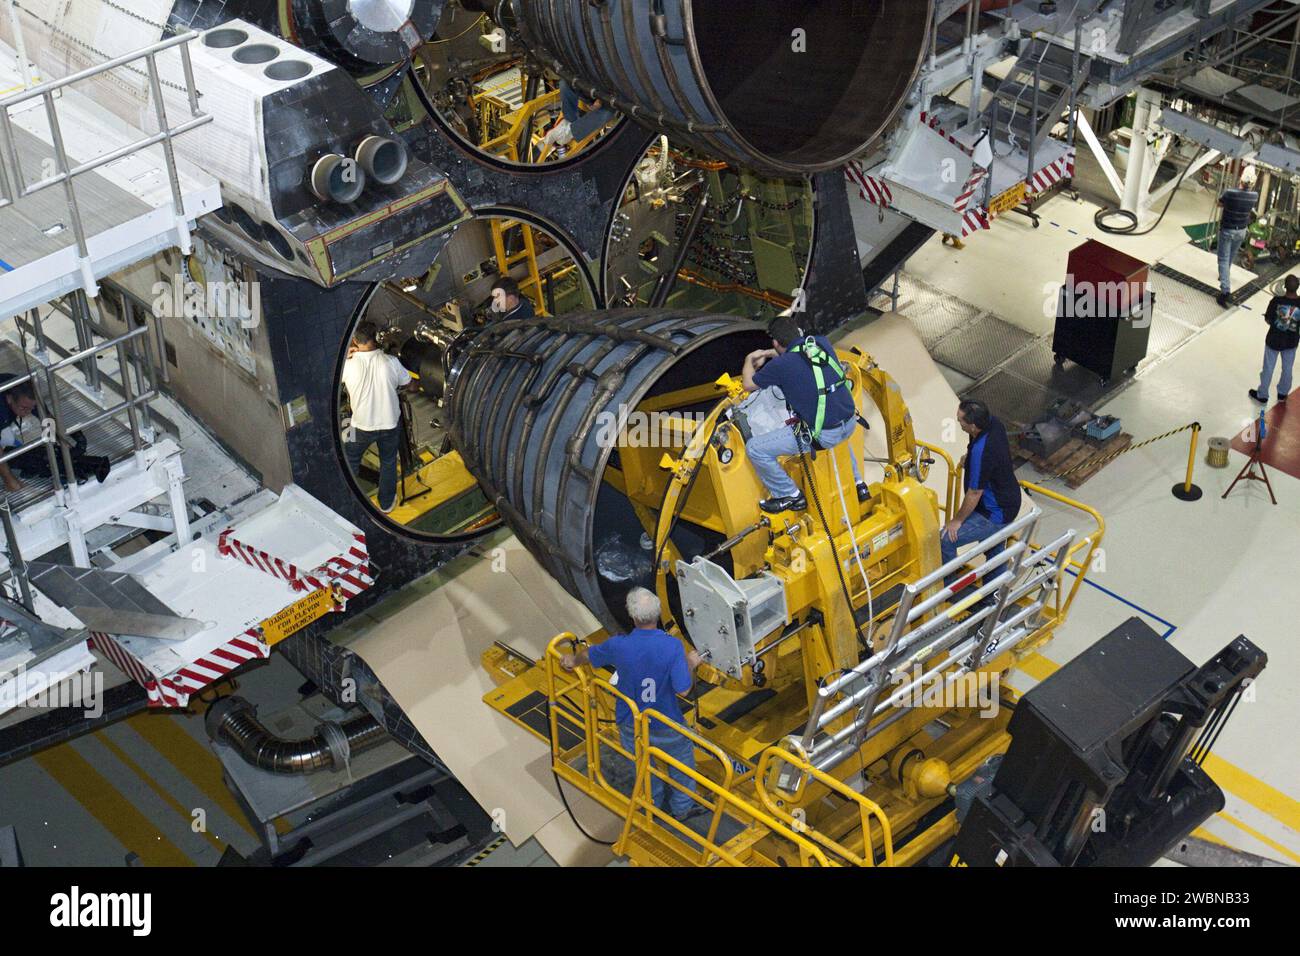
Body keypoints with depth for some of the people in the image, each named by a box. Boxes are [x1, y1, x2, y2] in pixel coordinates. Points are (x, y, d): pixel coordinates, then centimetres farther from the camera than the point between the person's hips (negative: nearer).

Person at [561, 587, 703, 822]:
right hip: (666, 726, -2)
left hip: (631, 725, 2)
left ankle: (654, 805, 53)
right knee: (682, 765, 28)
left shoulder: (618, 646, -21)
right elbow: (683, 689, -26)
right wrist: (690, 663, -6)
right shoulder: (672, 646, -29)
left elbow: (589, 655, 1)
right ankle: (682, 807, 46)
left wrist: (573, 660, 24)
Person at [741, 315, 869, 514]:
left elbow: (749, 385, 6)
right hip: (850, 423, 7)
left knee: (755, 448, 2)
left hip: (822, 435, -7)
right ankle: (857, 483, 41)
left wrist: (749, 360, 25)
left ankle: (790, 496, 16)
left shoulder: (780, 365, -13)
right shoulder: (822, 343, 2)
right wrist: (770, 354, 35)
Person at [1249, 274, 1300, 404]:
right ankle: (1283, 393, 44)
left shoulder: (1277, 301, -26)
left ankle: (1262, 395, 34)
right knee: (1287, 369, 25)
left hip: (1273, 340, -2)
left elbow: (1268, 320, -13)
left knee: (1268, 368, 18)